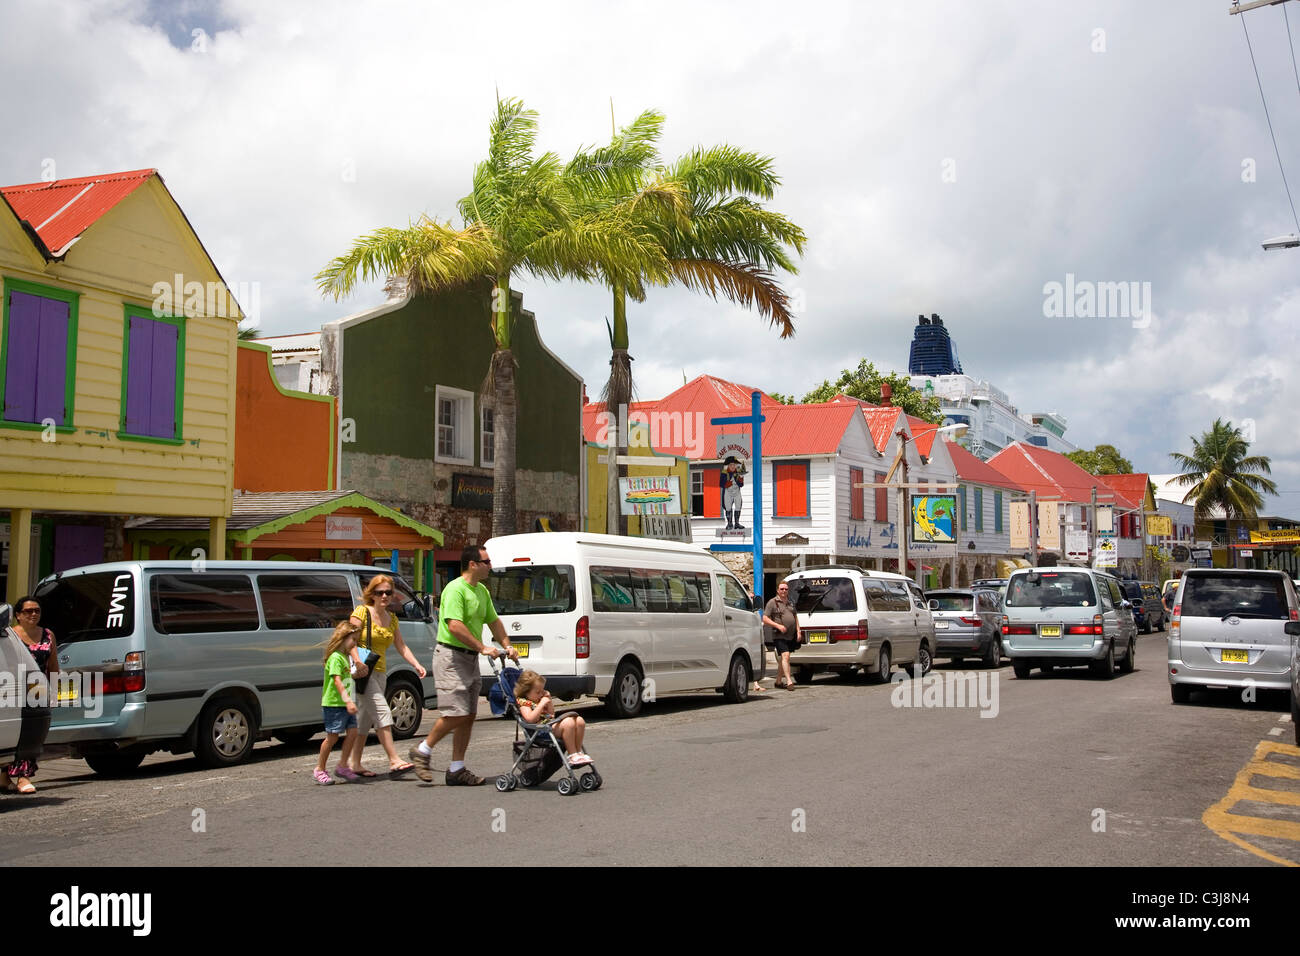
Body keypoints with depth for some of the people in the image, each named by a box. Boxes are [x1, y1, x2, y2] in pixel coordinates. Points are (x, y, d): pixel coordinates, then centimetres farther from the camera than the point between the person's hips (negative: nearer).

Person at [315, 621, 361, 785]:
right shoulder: (335, 657, -14)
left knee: (352, 732, 1)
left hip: (345, 704, 9)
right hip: (334, 704, -9)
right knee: (332, 737, -2)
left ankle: (342, 766, 10)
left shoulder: (345, 657, 17)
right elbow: (337, 681, -24)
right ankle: (319, 770, 10)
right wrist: (348, 700, -33)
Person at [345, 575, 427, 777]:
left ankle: (355, 763, 19)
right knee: (382, 711, -17)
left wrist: (416, 664, -2)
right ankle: (394, 760, -21)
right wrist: (358, 663, -29)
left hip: (379, 672, 7)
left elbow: (401, 646, 12)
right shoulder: (361, 612, -5)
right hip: (362, 671, -7)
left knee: (366, 718, 11)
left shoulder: (392, 619, 14)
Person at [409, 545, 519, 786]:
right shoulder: (455, 589, -15)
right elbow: (454, 626, -25)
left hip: (471, 658, 9)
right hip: (451, 656, -9)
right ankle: (422, 751, 8)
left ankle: (456, 770, 12)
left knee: (469, 715, 7)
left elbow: (493, 621, 23)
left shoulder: (482, 591, 14)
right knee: (456, 714, -12)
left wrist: (507, 646, 10)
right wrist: (482, 647, -23)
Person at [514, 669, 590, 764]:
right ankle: (572, 755, -25)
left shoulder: (541, 699, 22)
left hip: (552, 722, 9)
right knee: (568, 723, -32)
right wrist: (541, 704, -17)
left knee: (580, 721, -9)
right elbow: (530, 719, -20)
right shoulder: (523, 702, -4)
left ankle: (578, 751, 1)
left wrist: (550, 703, 8)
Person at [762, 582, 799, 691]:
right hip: (779, 636, -6)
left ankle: (778, 681, 25)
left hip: (791, 636, 6)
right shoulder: (772, 602, -3)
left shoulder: (790, 602, 17)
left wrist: (798, 631, 14)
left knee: (783, 659, 14)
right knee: (785, 656, -20)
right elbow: (765, 618, -8)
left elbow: (795, 617, 26)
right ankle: (789, 681, -26)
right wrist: (778, 625, -19)